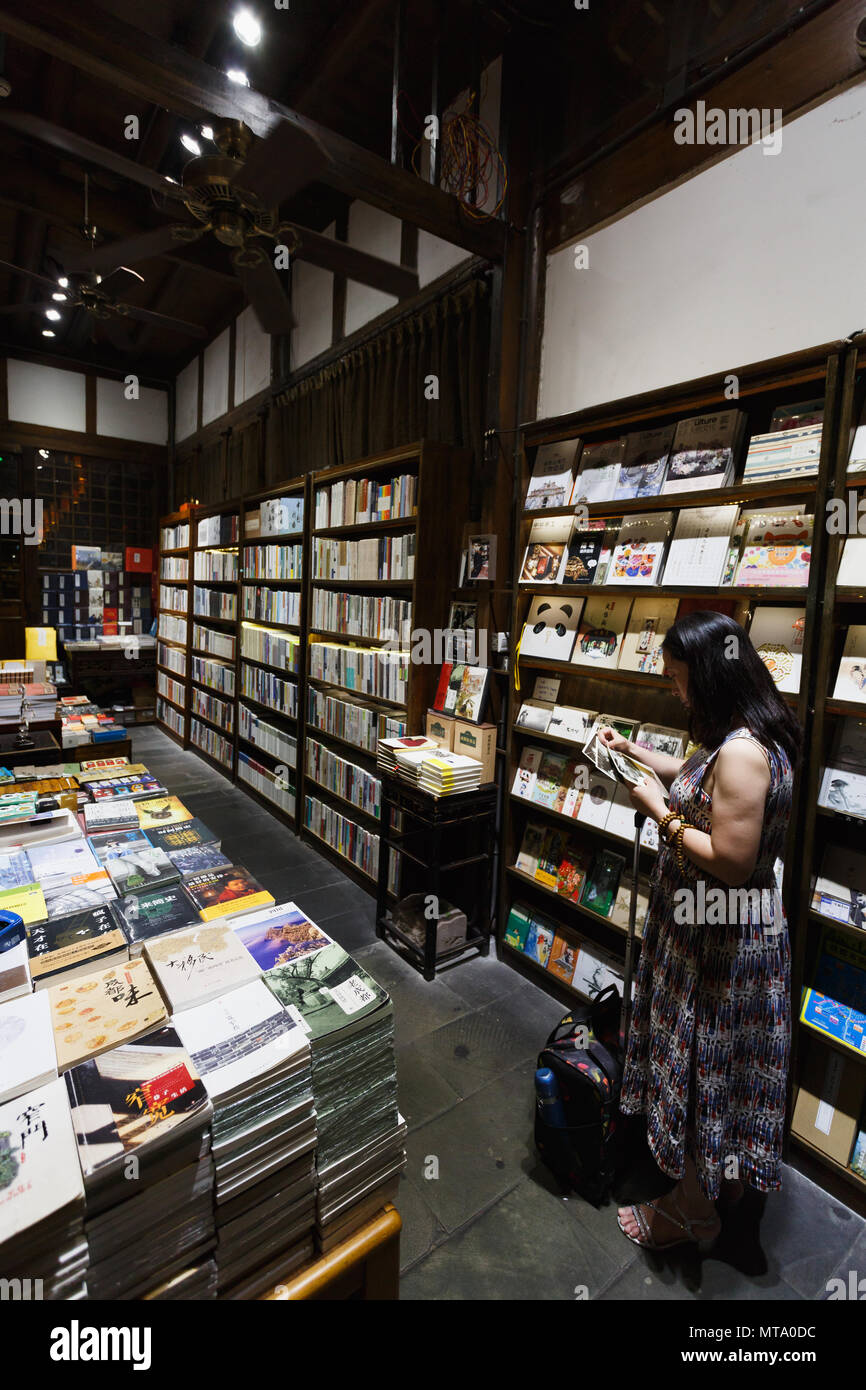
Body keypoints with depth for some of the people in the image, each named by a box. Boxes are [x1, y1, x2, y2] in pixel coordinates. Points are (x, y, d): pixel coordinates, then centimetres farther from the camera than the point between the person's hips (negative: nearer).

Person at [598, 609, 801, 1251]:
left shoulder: (742, 751, -30)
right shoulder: (744, 735, 3)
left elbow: (731, 861, -30)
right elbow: (699, 778, 20)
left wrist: (660, 812, -20)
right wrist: (634, 751, 15)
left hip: (724, 940, -10)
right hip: (710, 923, 10)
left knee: (702, 1063, 11)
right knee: (701, 1056, 27)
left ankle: (695, 1210, 36)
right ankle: (726, 1174, 52)